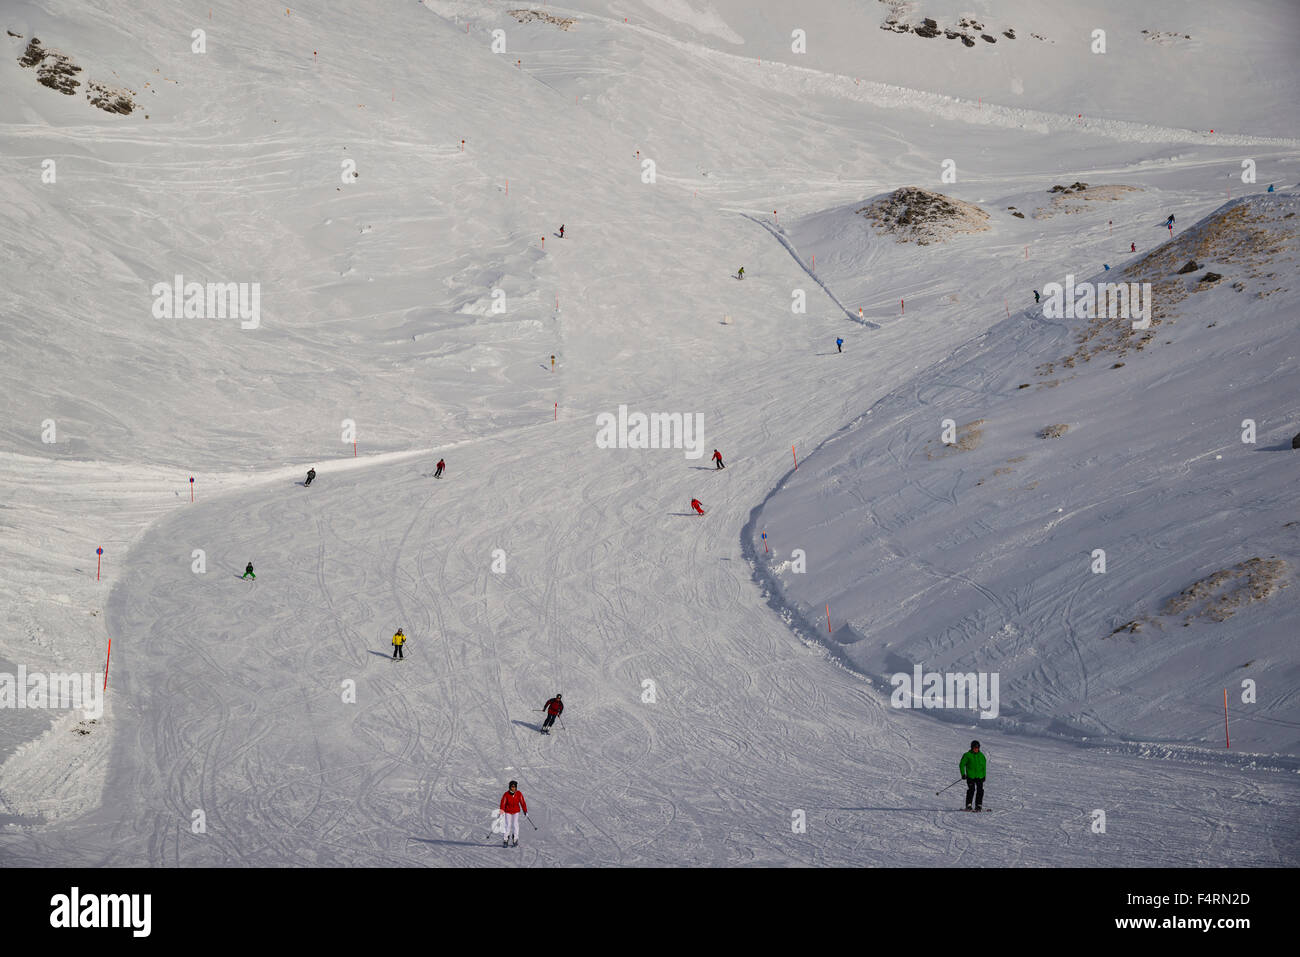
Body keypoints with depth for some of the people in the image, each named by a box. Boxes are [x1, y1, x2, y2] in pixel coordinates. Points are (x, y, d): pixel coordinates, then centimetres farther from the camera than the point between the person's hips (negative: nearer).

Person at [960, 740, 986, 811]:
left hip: (979, 776, 4)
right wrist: (963, 774, -7)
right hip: (970, 776, -4)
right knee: (971, 790, -12)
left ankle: (978, 805, 2)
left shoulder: (981, 756, 12)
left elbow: (984, 766, 20)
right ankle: (968, 805, -6)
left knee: (980, 790, -5)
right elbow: (962, 765, 2)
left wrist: (984, 776, 14)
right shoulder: (967, 755, 0)